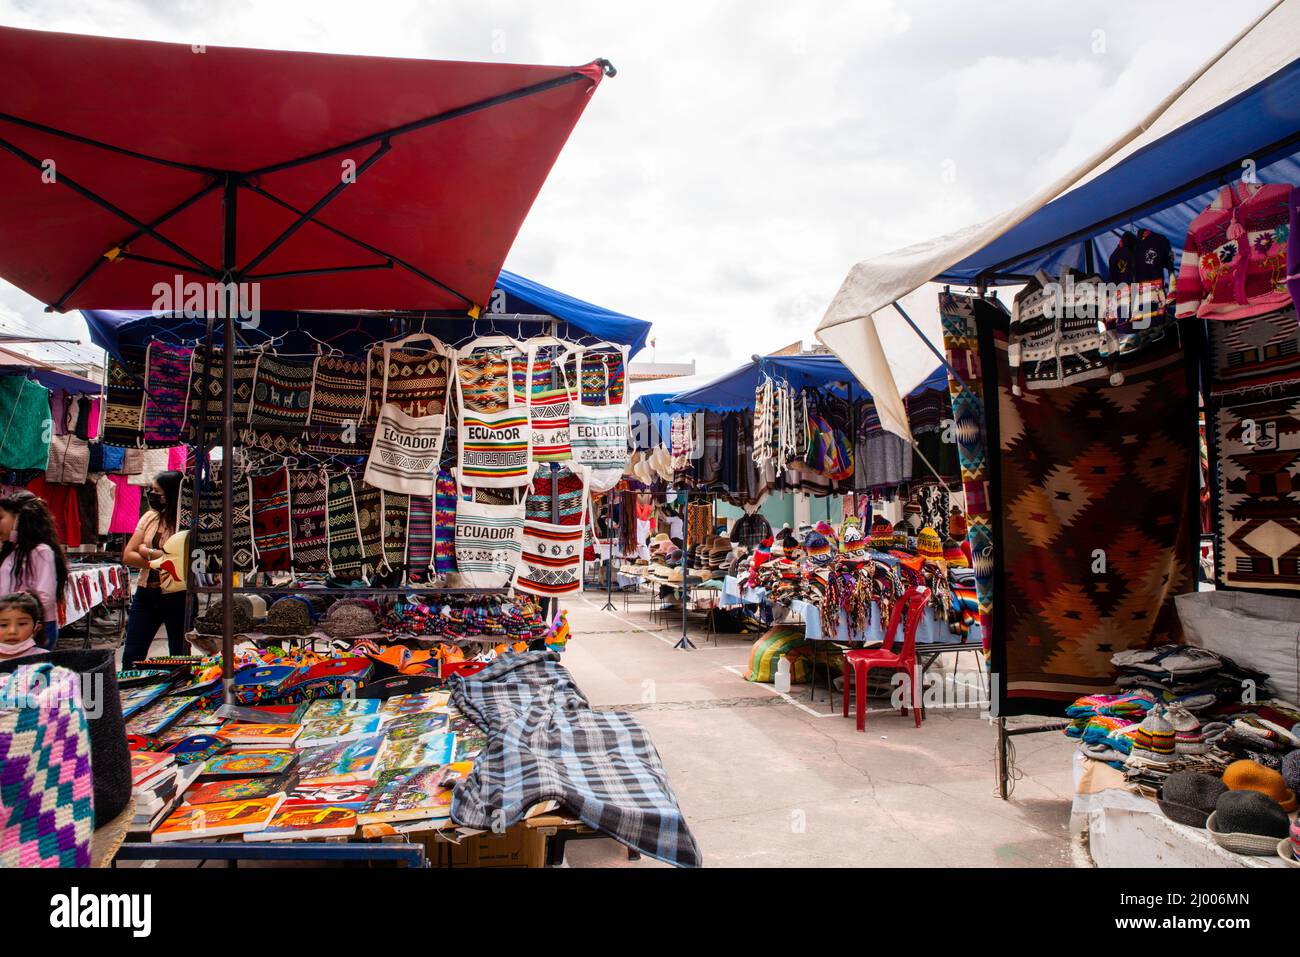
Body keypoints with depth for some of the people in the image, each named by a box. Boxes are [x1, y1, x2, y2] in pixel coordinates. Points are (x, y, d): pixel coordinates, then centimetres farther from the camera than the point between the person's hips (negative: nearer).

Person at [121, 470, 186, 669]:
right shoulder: (150, 517, 6)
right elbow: (128, 556, 3)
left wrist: (148, 552, -12)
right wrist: (162, 560, -11)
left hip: (176, 597, -6)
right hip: (146, 593, 6)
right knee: (131, 658, 9)